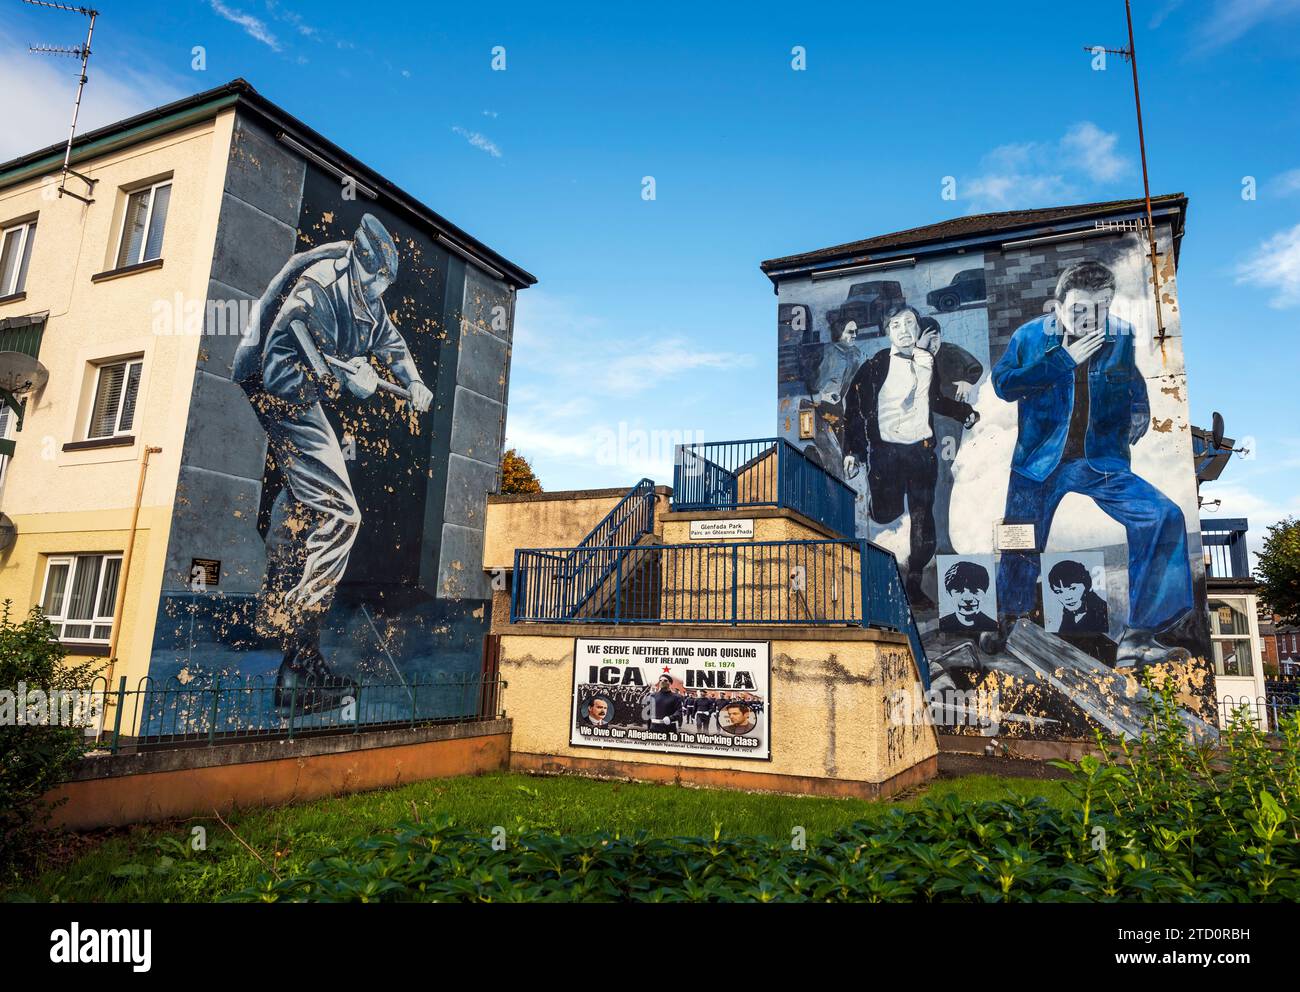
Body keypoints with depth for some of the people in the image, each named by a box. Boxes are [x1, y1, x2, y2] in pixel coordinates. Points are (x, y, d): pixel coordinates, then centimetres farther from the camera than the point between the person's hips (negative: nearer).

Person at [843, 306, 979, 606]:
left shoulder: (928, 361, 10)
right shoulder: (876, 364, -3)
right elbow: (853, 406, -2)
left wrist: (964, 412, 14)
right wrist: (851, 450, -8)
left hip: (922, 450, 4)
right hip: (886, 452, -4)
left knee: (923, 521, 2)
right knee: (887, 516, -6)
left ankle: (914, 585, 13)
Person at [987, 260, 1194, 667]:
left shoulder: (1122, 336, 2)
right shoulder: (1031, 336, -3)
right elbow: (1004, 384, -16)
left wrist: (1139, 410, 4)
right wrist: (1064, 358, -18)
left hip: (1102, 461, 2)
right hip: (1039, 462, -1)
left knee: (1164, 517, -18)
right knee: (1020, 547, 4)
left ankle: (1136, 637, -12)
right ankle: (1008, 623, 34)